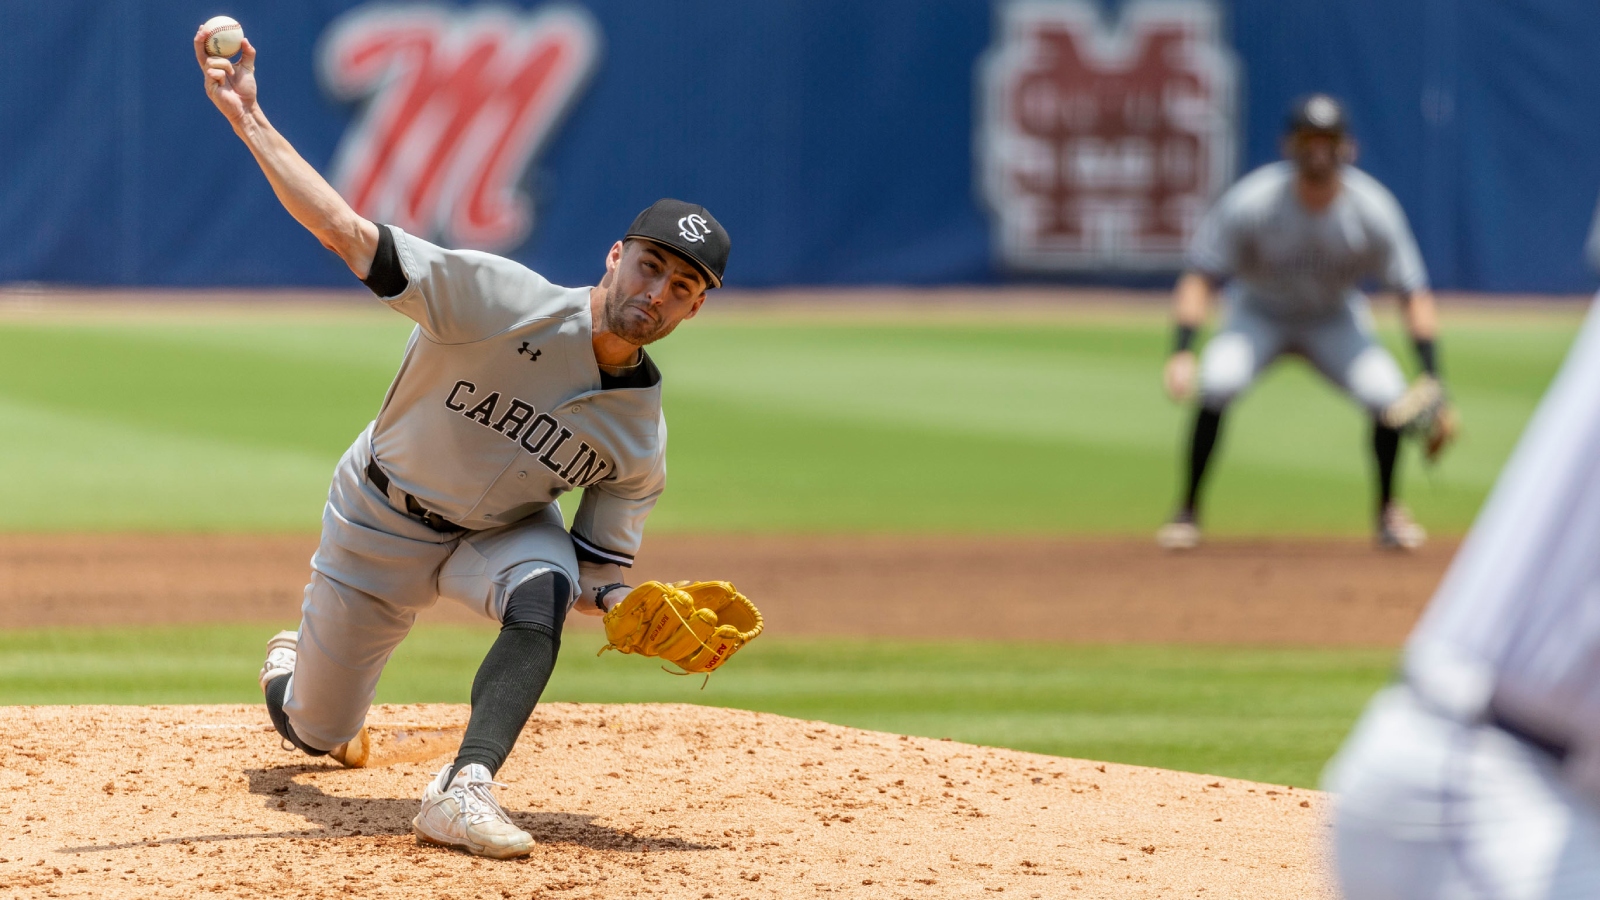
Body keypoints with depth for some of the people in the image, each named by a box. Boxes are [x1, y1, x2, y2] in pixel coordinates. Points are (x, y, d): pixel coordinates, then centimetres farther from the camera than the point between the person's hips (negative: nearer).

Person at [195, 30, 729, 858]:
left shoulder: (640, 440, -17)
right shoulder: (506, 301, -30)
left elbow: (593, 577, -10)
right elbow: (345, 231, -33)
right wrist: (246, 117, -40)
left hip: (494, 531, 2)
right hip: (380, 524, -1)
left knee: (543, 589, -36)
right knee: (316, 734, 12)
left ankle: (463, 791, -41)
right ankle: (293, 662, 51)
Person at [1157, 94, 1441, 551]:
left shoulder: (1373, 210, -24)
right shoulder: (1250, 202, -28)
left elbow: (1413, 292, -17)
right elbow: (1199, 277, -24)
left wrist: (1431, 378, -27)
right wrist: (1182, 353, -39)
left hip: (1335, 321, 2)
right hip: (1258, 315, -1)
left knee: (1387, 394, -21)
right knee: (1218, 382, -30)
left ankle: (1388, 511, 6)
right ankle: (1187, 510, -13)